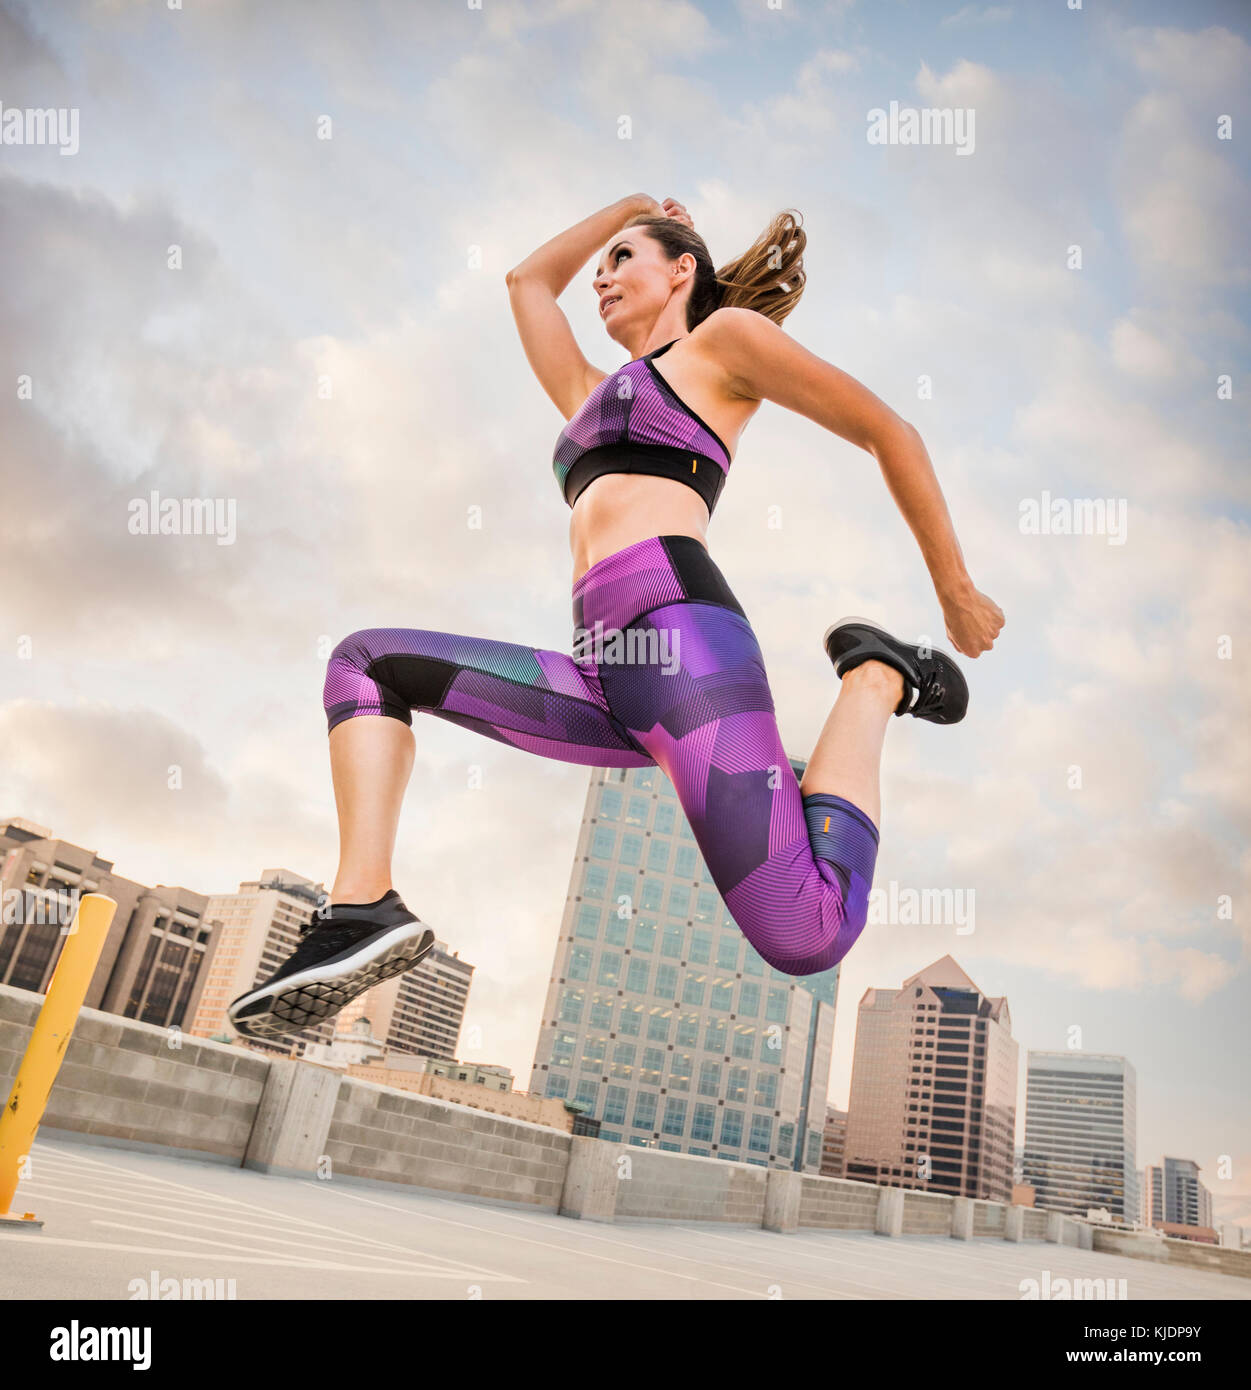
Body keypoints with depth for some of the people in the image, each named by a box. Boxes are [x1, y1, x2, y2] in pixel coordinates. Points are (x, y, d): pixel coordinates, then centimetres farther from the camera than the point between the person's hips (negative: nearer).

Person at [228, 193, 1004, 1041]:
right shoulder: (594, 398, 36)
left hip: (679, 629, -7)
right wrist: (628, 207, 55)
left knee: (805, 936, -23)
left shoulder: (724, 334, 16)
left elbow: (889, 432, 12)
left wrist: (957, 592, 10)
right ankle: (365, 907, -10)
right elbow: (528, 280, 51)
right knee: (366, 662, 9)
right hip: (610, 681, 8)